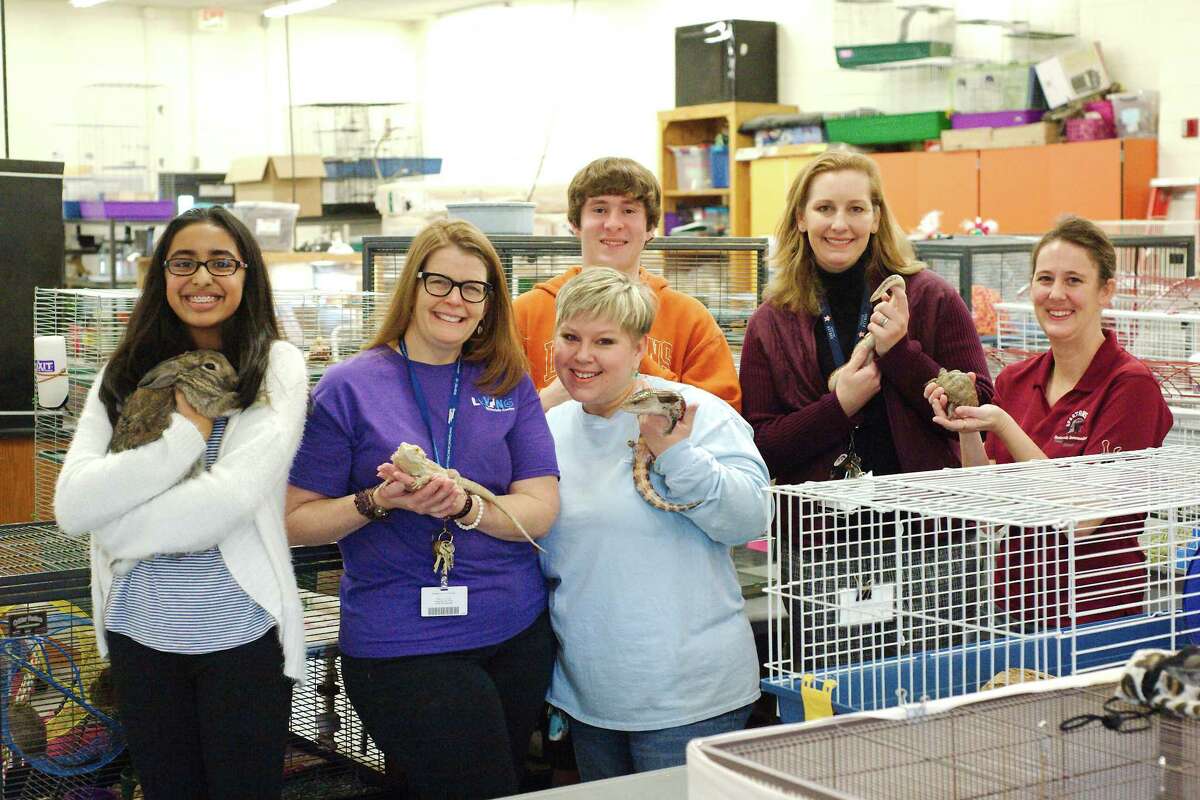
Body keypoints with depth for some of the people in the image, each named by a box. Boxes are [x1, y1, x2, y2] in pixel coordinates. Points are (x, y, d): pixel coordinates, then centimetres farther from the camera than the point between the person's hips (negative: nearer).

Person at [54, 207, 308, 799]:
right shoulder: (124, 374, 3)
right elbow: (71, 506, -10)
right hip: (139, 634, 3)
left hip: (241, 634, -3)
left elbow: (232, 496, -19)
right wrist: (186, 432, -15)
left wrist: (118, 524, -9)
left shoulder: (275, 367, -5)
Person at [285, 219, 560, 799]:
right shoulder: (350, 387, -3)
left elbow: (541, 510, -2)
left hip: (518, 635, 4)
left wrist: (465, 505, -20)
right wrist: (378, 501, -20)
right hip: (399, 643, -4)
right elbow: (296, 521, -4)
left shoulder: (509, 384, 5)